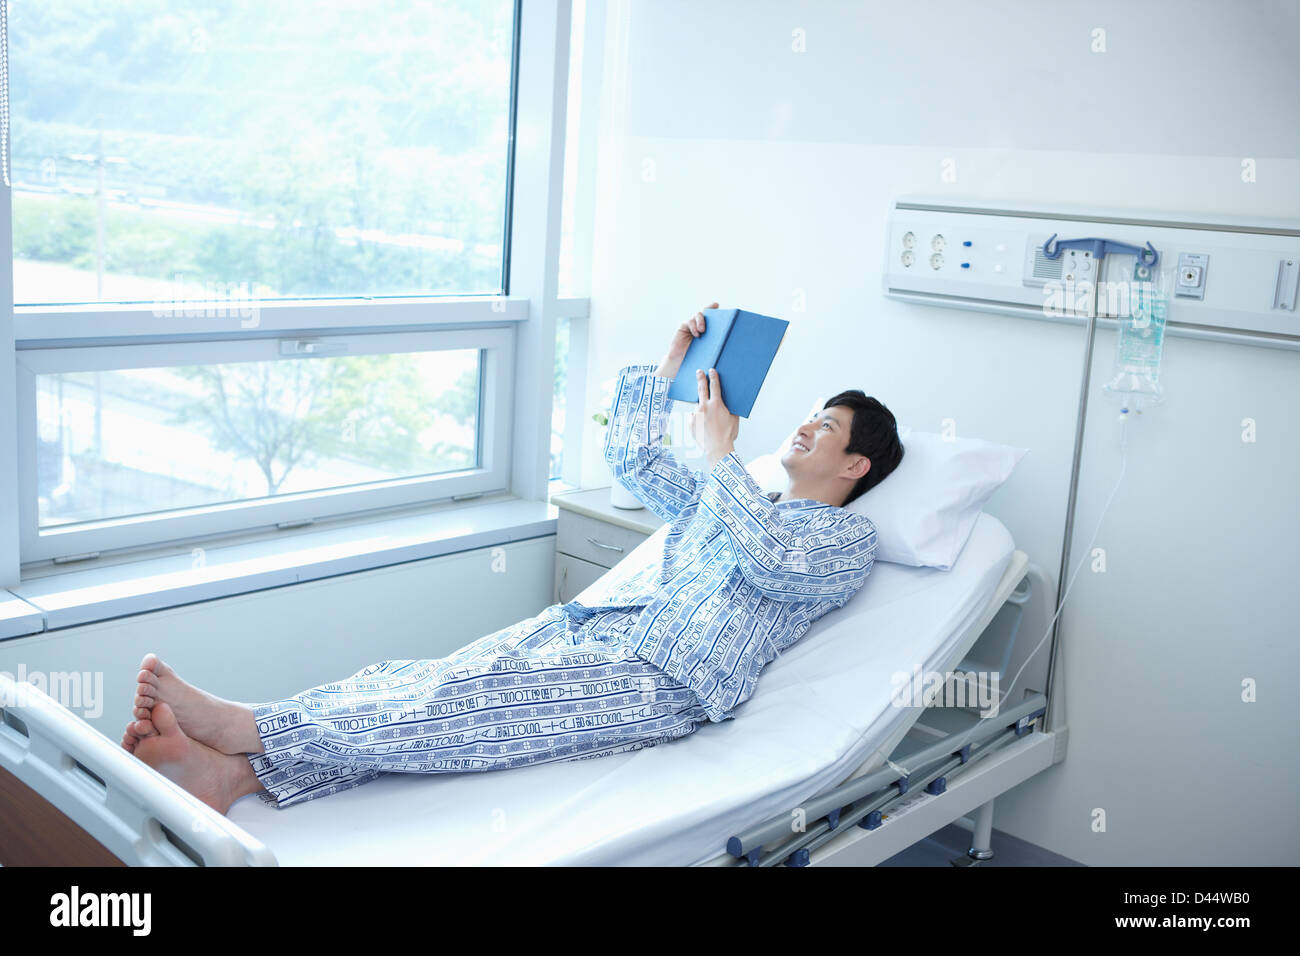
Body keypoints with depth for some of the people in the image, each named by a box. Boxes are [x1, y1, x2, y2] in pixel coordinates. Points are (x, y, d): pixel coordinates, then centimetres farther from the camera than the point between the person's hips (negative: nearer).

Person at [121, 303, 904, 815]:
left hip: (666, 677, -6)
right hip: (588, 624, 7)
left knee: (474, 702, -26)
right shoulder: (727, 498, 32)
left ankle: (246, 726, -32)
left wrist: (721, 453, -2)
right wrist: (670, 369, 20)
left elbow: (772, 559, -12)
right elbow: (631, 460, 31)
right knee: (438, 681, -19)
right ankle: (234, 772, -32)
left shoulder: (848, 537, 10)